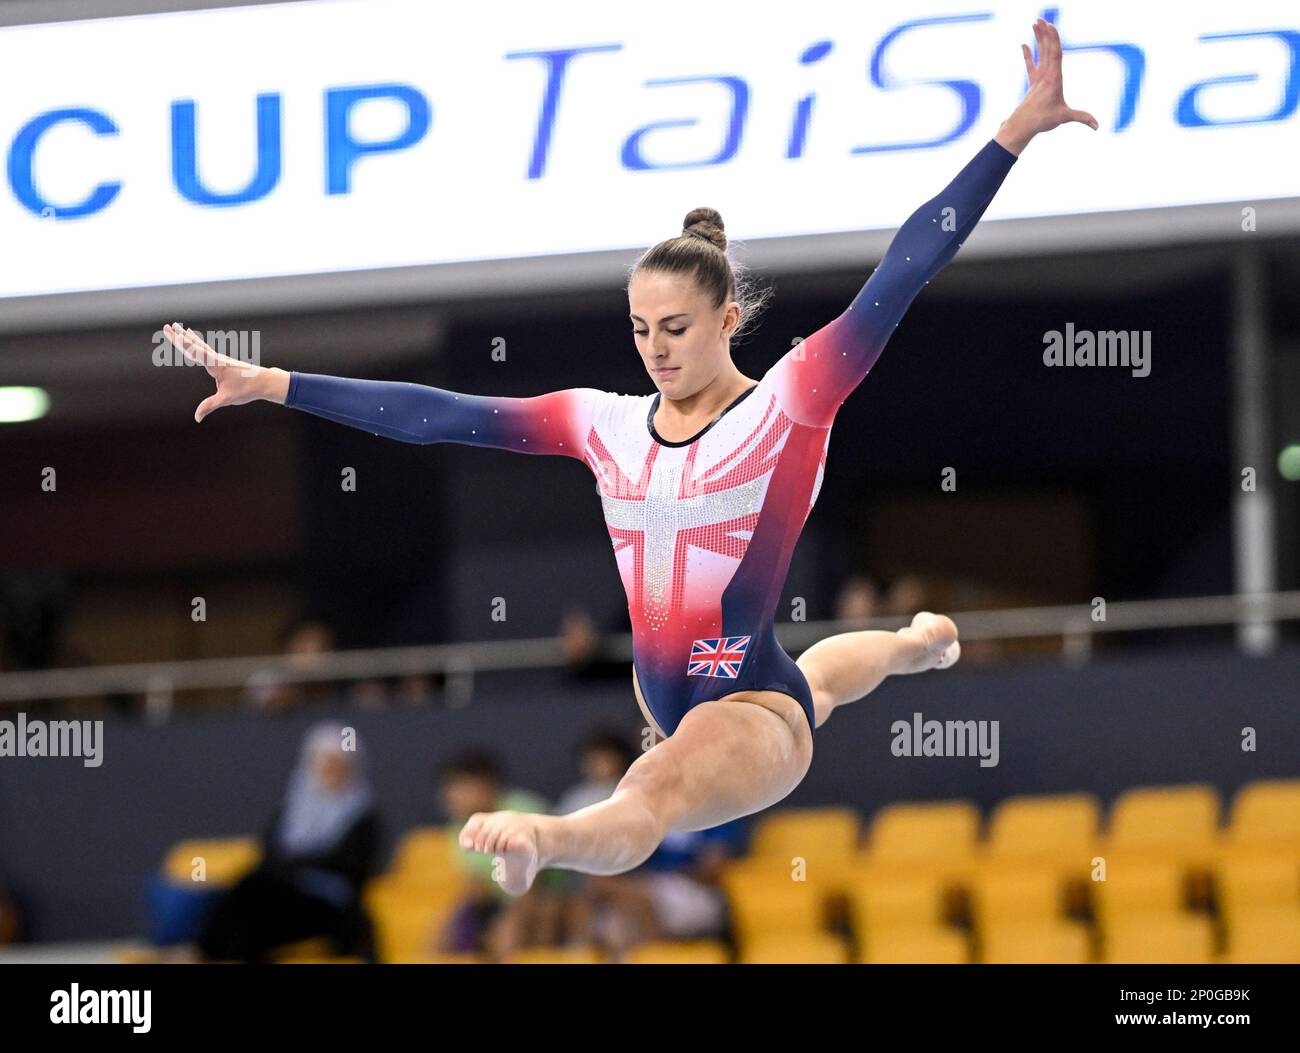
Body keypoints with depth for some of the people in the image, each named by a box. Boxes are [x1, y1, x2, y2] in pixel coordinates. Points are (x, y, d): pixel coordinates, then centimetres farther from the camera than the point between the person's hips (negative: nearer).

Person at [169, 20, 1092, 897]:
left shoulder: (789, 406, -15)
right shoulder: (604, 424, -1)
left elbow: (905, 273, -23)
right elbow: (435, 415, -1)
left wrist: (1016, 133, -31)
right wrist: (271, 386, -4)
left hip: (754, 711, -8)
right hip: (667, 698, 8)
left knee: (654, 794, -42)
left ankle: (547, 839, -75)